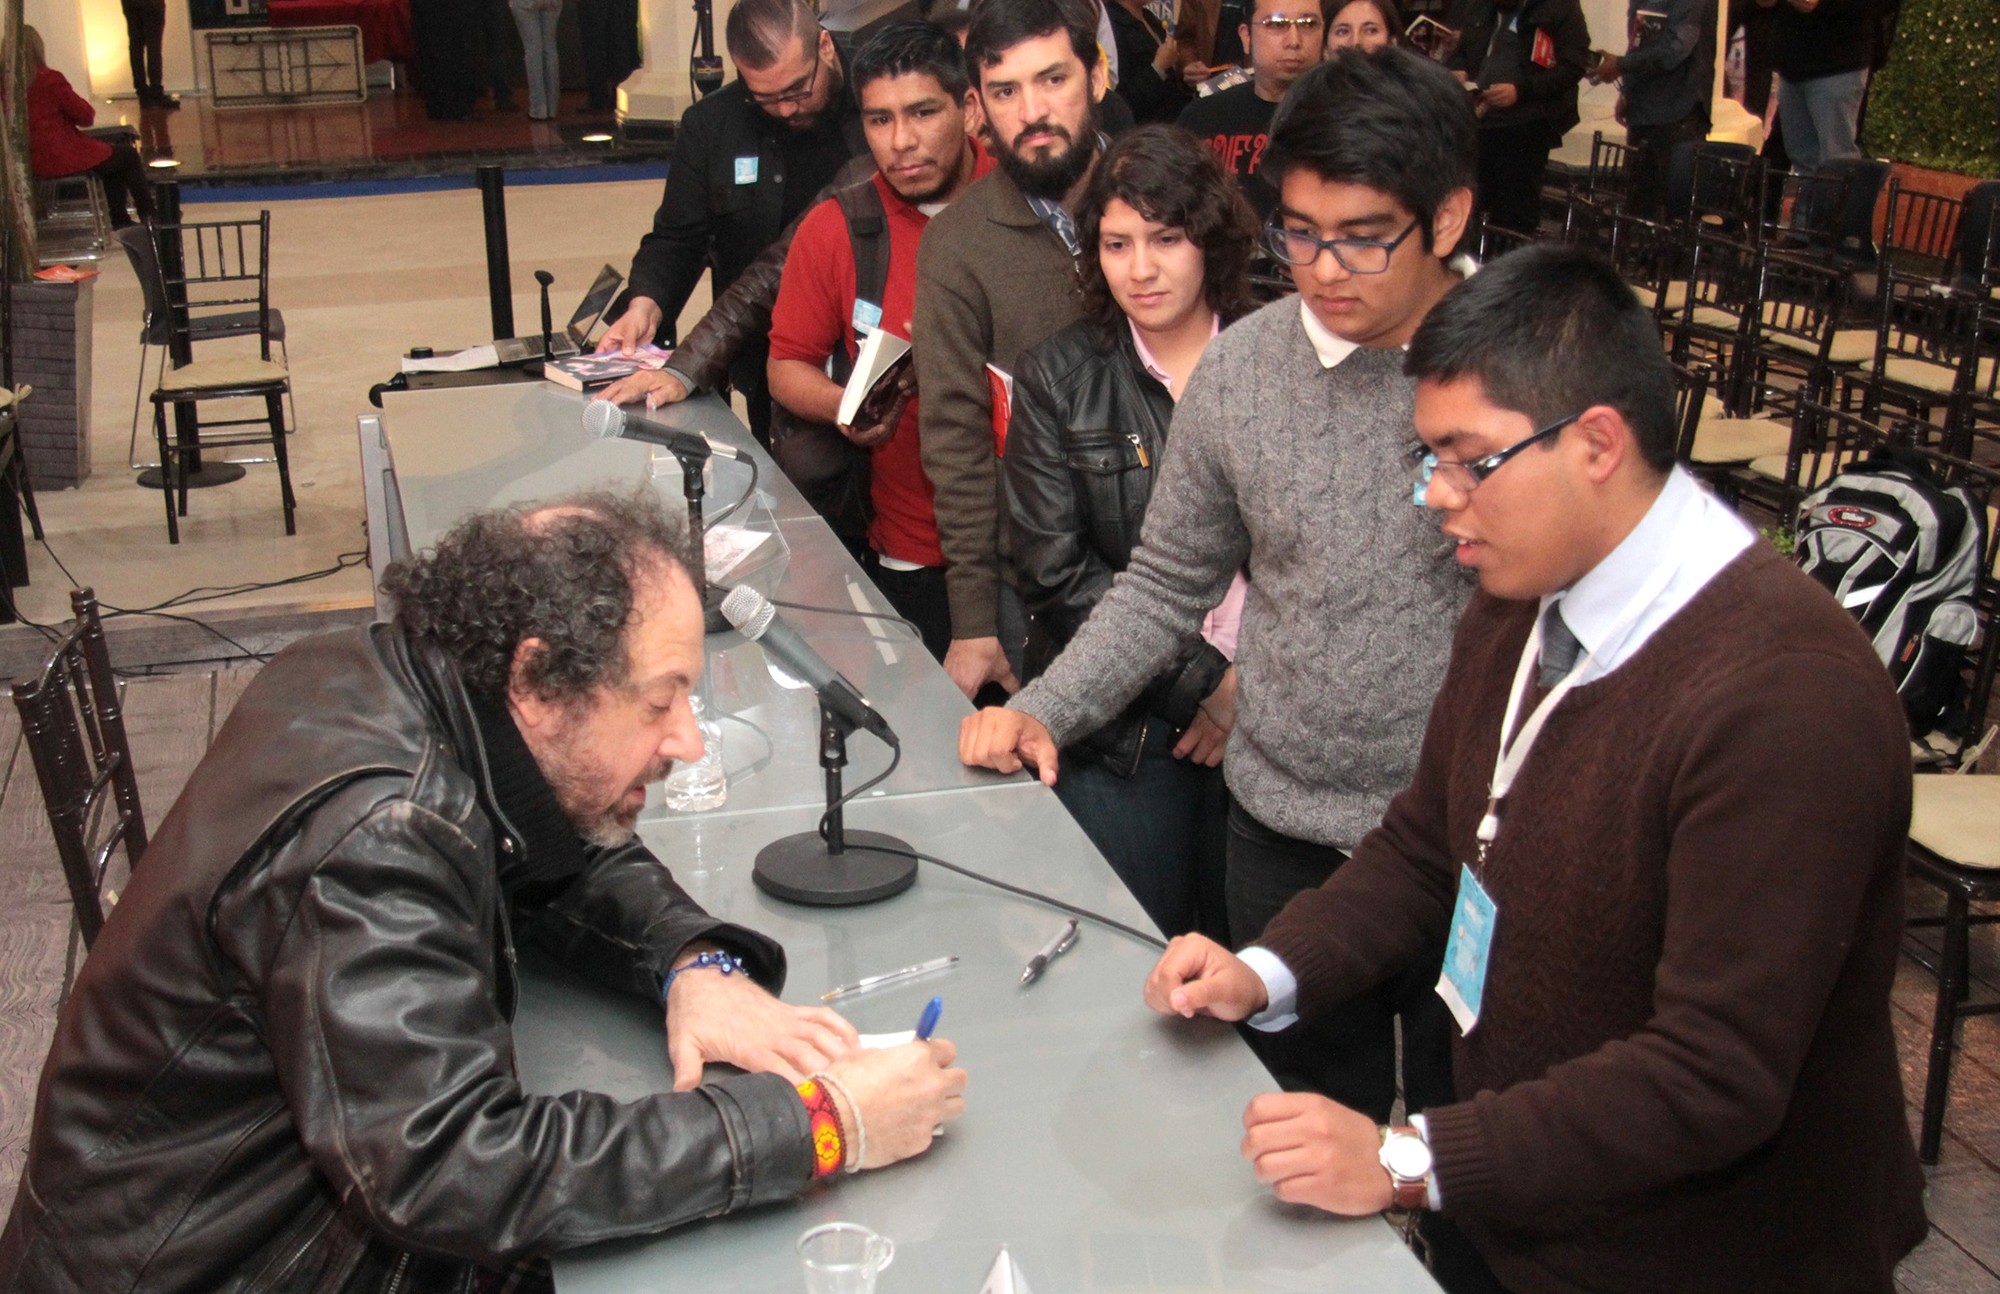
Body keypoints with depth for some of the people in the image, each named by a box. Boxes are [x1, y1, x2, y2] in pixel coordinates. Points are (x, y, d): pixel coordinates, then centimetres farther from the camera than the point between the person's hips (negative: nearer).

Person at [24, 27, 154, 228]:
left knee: (112, 150, 28)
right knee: (128, 155, 15)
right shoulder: (50, 79, -19)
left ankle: (119, 219, 28)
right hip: (63, 158, -8)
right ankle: (149, 215, 26)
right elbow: (86, 116, -11)